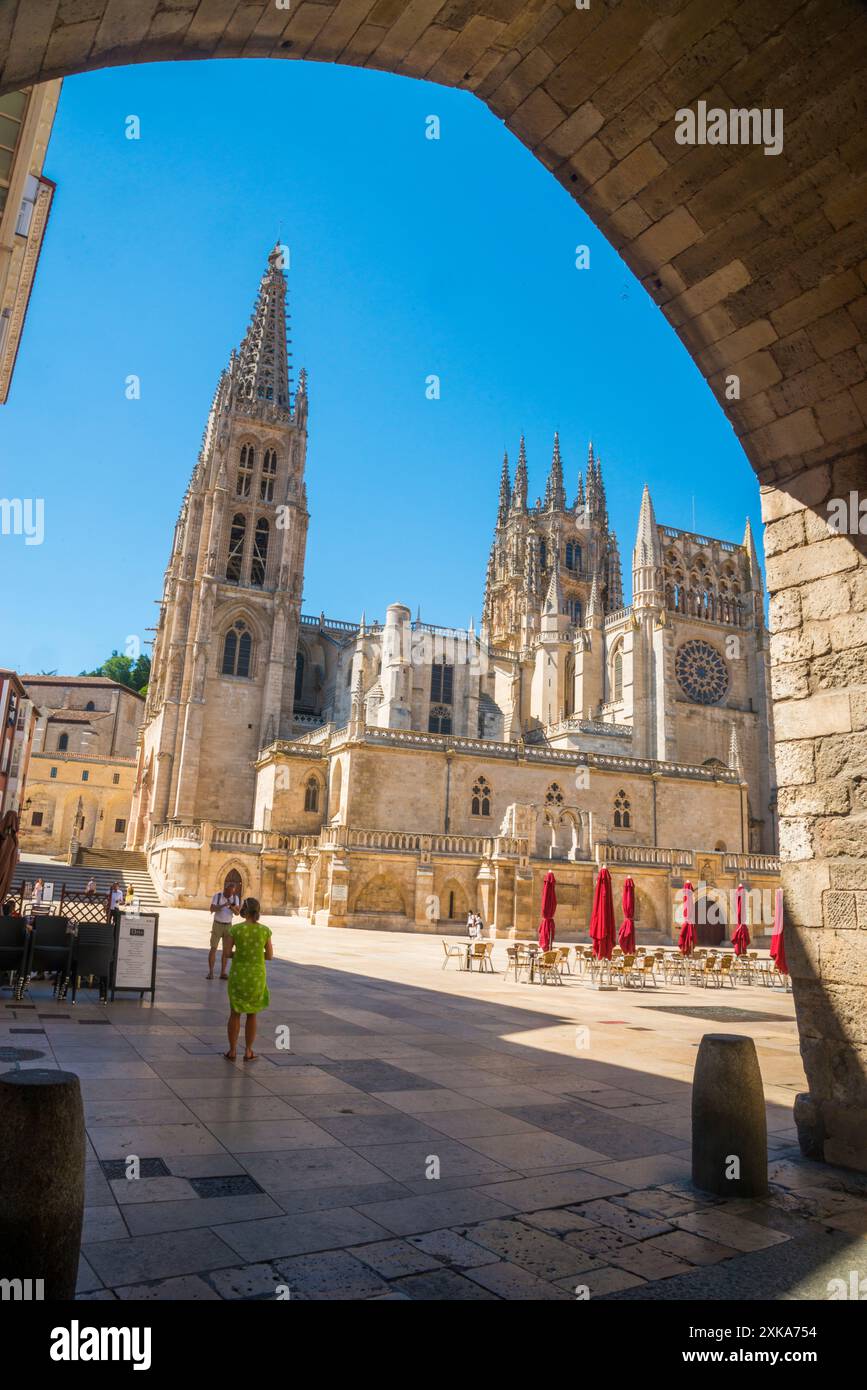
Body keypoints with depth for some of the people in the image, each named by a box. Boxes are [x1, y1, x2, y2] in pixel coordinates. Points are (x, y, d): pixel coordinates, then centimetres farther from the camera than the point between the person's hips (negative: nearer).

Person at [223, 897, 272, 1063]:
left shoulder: (235, 929, -10)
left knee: (235, 1013, 16)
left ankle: (232, 1051, 19)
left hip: (238, 975, 0)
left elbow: (226, 953, -6)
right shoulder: (265, 930, -7)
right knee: (252, 1014, 16)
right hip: (257, 977, 1)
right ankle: (248, 1052, 20)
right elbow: (269, 956, -1)